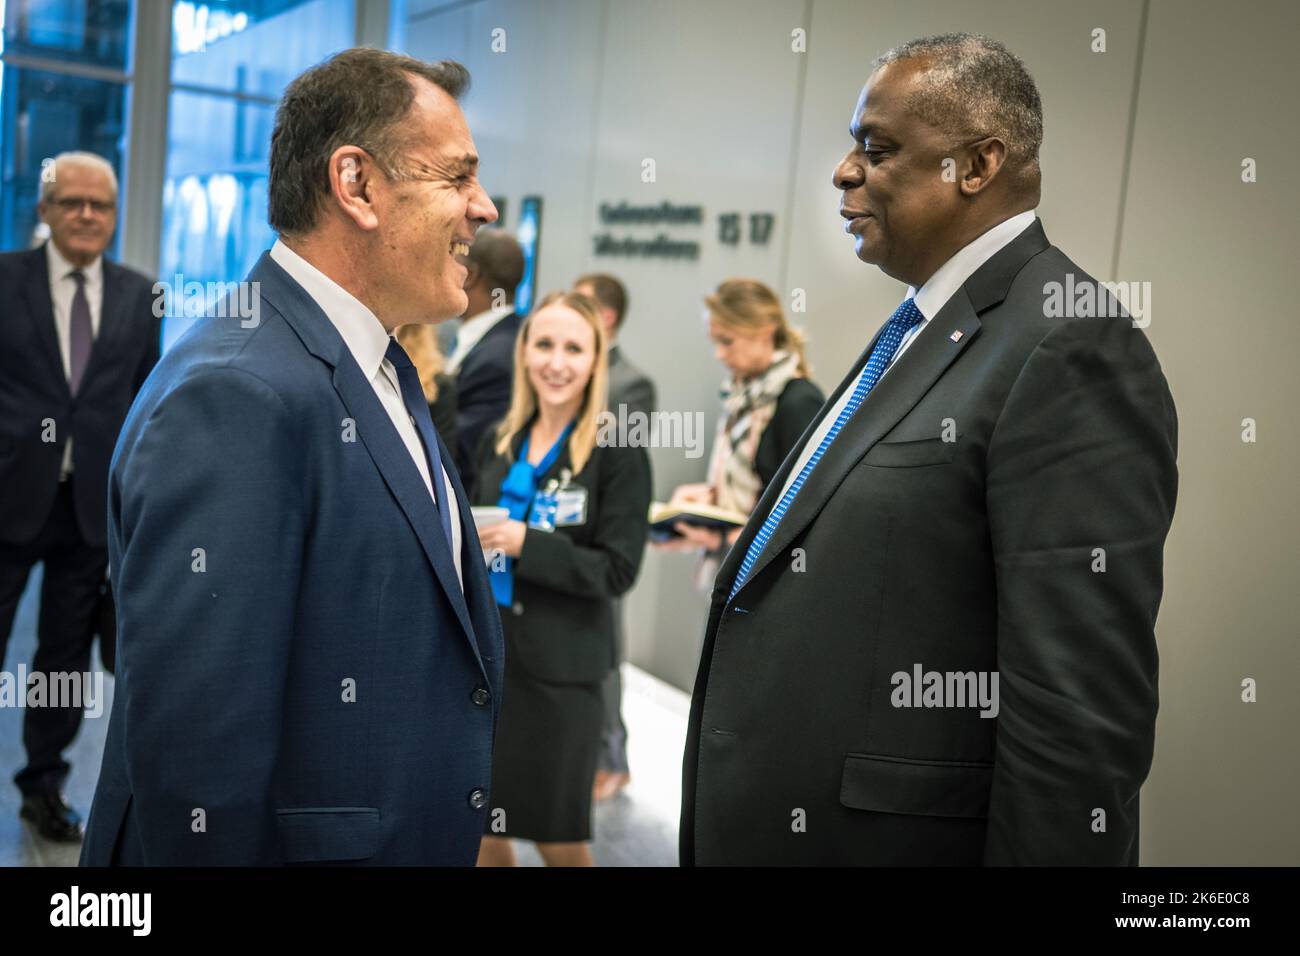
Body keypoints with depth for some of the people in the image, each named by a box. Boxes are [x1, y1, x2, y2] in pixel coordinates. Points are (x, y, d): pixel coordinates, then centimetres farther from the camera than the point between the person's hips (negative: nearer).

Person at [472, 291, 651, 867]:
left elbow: (617, 570, -13)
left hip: (560, 666, -5)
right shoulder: (499, 443, 8)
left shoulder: (619, 452, -10)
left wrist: (527, 545, -22)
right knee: (481, 827, 13)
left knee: (557, 836, 8)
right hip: (486, 651, 5)